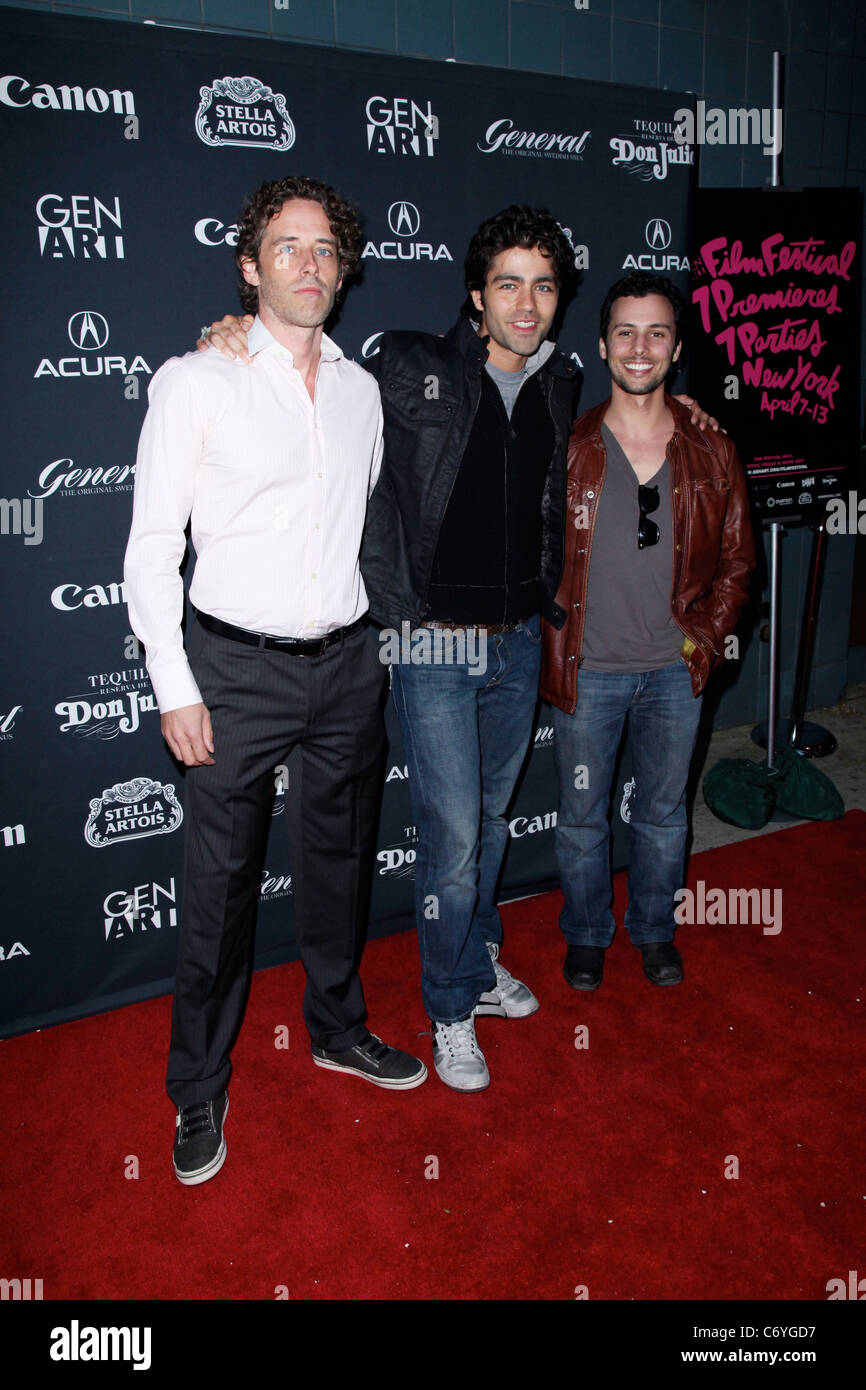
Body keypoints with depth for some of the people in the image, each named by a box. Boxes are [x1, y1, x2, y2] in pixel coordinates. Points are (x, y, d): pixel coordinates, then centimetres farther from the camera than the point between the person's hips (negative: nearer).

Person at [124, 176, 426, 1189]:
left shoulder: (360, 388, 9)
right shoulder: (194, 381, -5)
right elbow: (151, 546, -6)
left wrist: (375, 643, 14)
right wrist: (175, 688, -10)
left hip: (347, 663, 5)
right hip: (239, 668, -4)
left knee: (339, 858, 17)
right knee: (221, 885, 4)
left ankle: (337, 1027, 40)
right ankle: (198, 1092, 25)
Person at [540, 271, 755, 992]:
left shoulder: (711, 452, 0)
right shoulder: (566, 447, -4)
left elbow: (736, 560, 8)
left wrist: (706, 639, -1)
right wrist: (551, 650, -5)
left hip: (675, 671, 2)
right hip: (586, 670, -1)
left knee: (664, 813, 17)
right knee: (581, 817, 12)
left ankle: (655, 930, 39)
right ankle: (587, 934, 35)